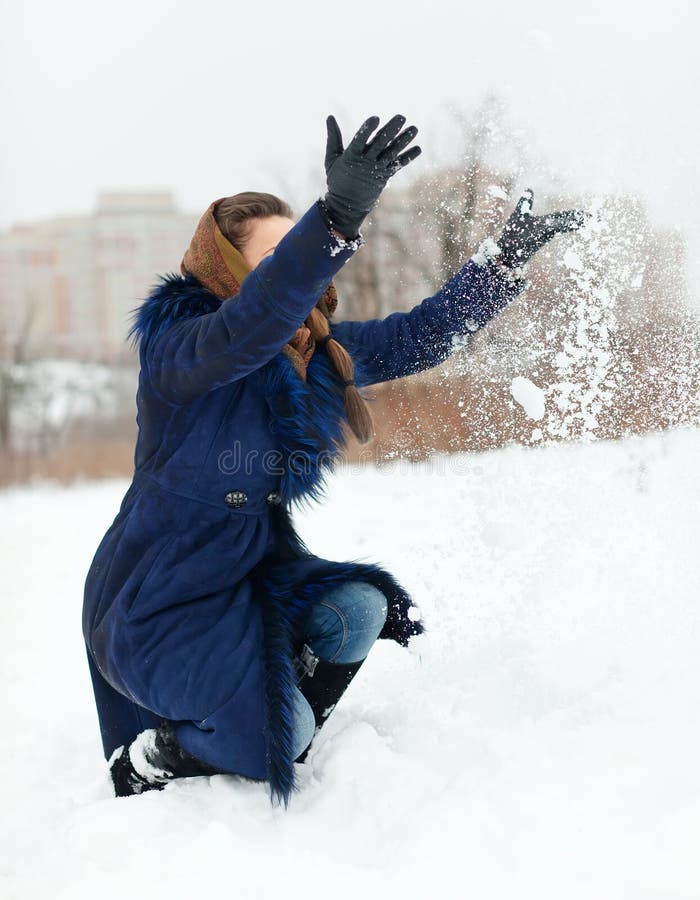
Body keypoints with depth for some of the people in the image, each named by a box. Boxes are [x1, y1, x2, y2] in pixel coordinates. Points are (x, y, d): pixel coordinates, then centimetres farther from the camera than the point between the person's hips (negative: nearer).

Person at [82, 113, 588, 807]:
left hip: (255, 572, 8)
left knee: (358, 608, -18)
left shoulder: (321, 353, 2)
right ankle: (150, 761, 8)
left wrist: (508, 254, 4)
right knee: (278, 734, -22)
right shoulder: (178, 348, -22)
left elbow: (423, 333, 10)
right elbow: (252, 324, -43)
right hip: (157, 601, -8)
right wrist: (337, 217, -55)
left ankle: (269, 753, 6)